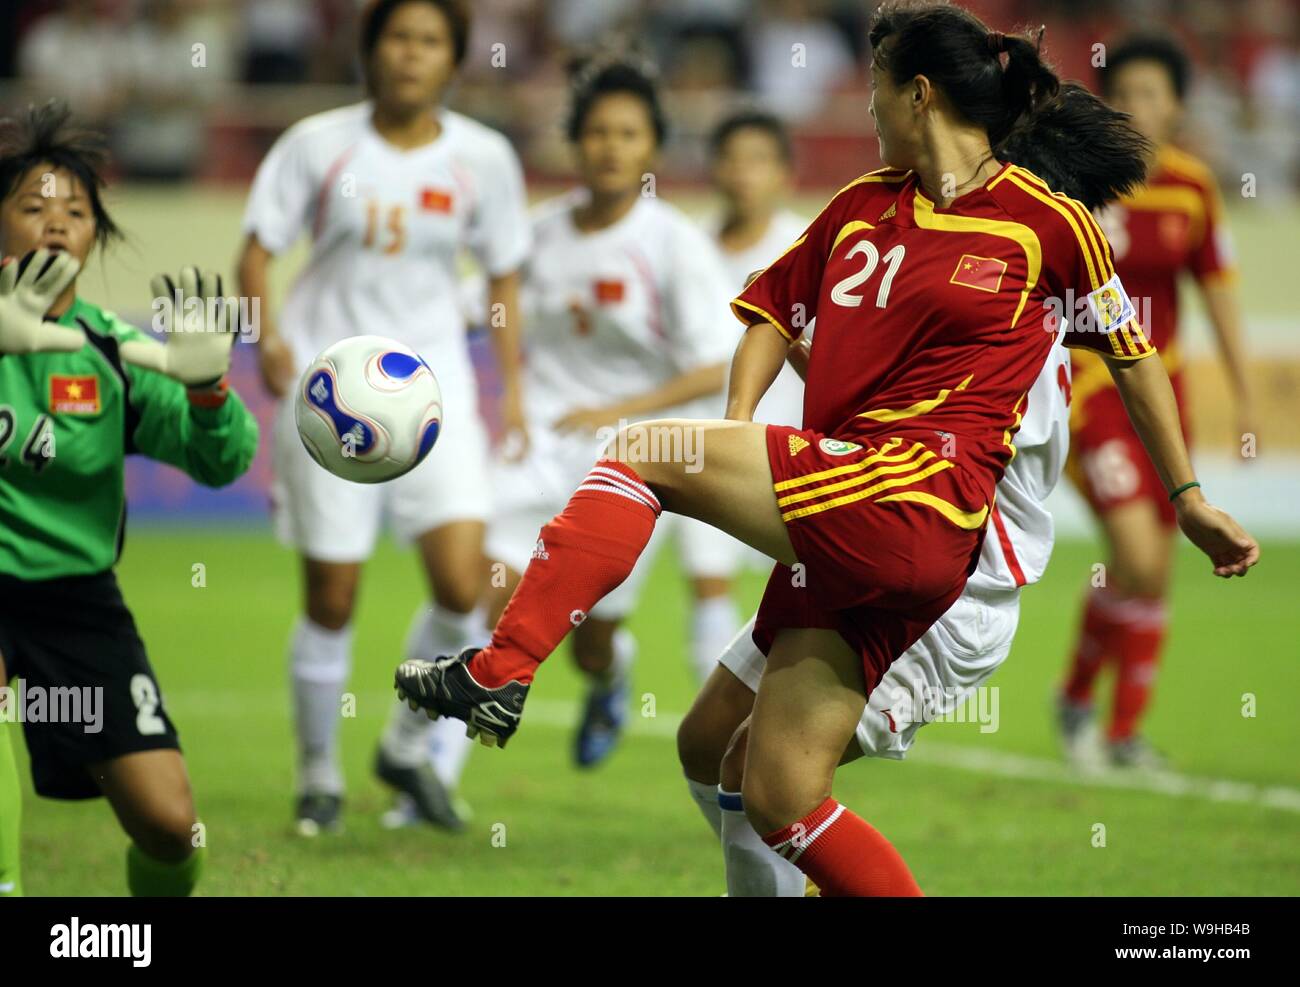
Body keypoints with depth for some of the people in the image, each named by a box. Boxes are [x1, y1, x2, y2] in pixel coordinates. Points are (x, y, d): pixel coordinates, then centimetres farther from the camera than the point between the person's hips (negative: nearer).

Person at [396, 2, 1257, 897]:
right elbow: (775, 311, 29)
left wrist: (1191, 502, 18)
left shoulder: (1049, 222, 2)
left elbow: (1131, 353, 12)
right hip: (840, 540, 7)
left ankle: (498, 675, -19)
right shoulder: (864, 206, 19)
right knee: (781, 799, 1)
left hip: (917, 504, -7)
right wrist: (734, 437, 12)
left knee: (641, 451, -13)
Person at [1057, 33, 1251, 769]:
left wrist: (1245, 397, 5)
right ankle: (1076, 695, 7)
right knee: (1135, 556, -17)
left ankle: (1127, 734, 18)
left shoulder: (1192, 187, 1)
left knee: (1159, 571, 5)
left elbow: (1219, 288, 8)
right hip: (1086, 380, -5)